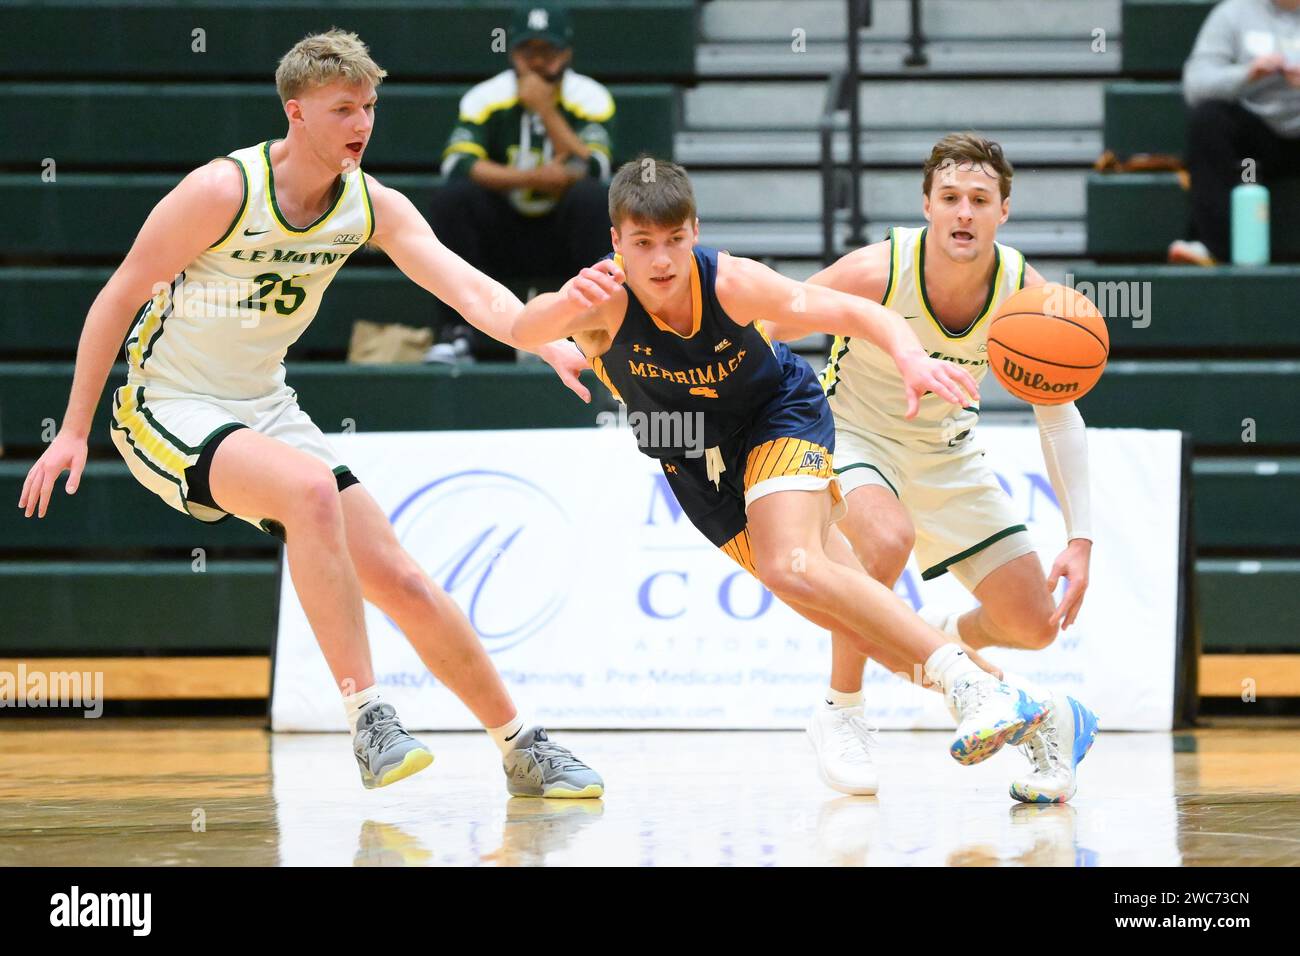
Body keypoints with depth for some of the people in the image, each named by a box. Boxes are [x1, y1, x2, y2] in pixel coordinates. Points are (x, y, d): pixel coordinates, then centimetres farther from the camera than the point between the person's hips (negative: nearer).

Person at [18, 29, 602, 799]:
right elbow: (119, 298, -12)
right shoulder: (225, 190, -20)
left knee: (402, 582, 2)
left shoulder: (373, 206, -4)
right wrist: (76, 431, -11)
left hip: (266, 411, 6)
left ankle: (523, 749, 17)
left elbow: (470, 288, -14)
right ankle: (369, 720, -30)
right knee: (309, 486, -35)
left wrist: (553, 344, -33)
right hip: (170, 410, -6)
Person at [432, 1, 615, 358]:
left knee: (592, 196, -31)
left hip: (562, 241, -1)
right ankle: (459, 326, -22)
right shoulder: (486, 98, -4)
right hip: (499, 237, 1)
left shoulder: (590, 98, -6)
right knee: (453, 195, -26)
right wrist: (533, 178, -28)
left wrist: (545, 109, -22)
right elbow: (457, 164, -20)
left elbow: (592, 172, -21)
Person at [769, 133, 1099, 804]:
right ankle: (839, 714, -16)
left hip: (944, 450, 4)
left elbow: (1058, 415, -6)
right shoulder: (876, 273, -29)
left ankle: (941, 637, 36)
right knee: (887, 540, -38)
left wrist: (1080, 538, -12)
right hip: (851, 433, -4)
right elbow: (755, 336, -17)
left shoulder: (1025, 292, -18)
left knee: (1035, 625, -1)